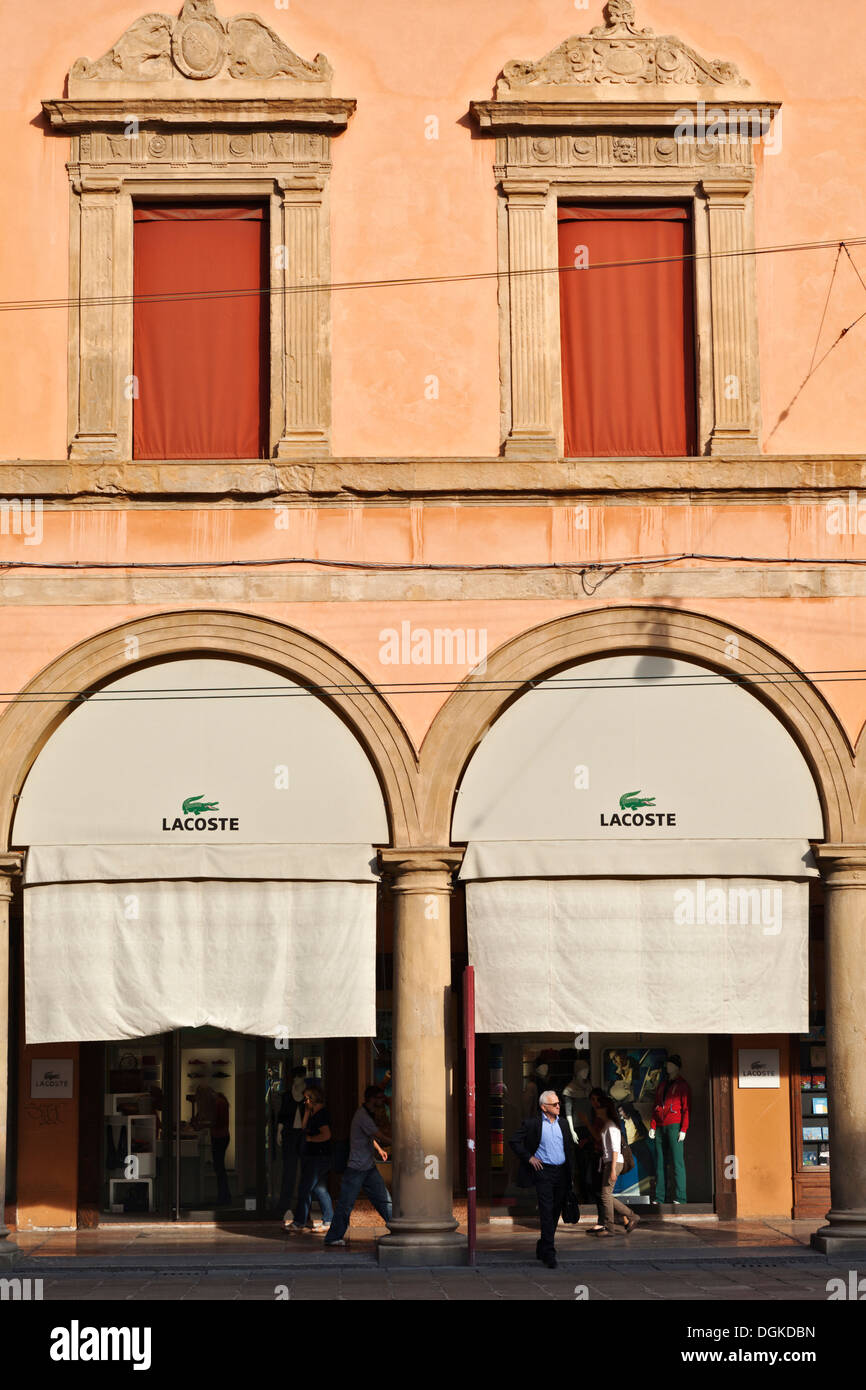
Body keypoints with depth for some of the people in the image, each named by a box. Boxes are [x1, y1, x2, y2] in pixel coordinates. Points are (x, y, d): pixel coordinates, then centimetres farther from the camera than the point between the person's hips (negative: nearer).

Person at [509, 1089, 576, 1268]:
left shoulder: (563, 1123, 13)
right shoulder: (533, 1124, -3)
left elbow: (570, 1148, 19)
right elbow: (514, 1141, 0)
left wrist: (570, 1172, 11)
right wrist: (529, 1158, -6)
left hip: (561, 1173, 5)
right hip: (543, 1171, -5)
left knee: (555, 1212, 10)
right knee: (546, 1211, -12)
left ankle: (542, 1249, 23)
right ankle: (549, 1253, -15)